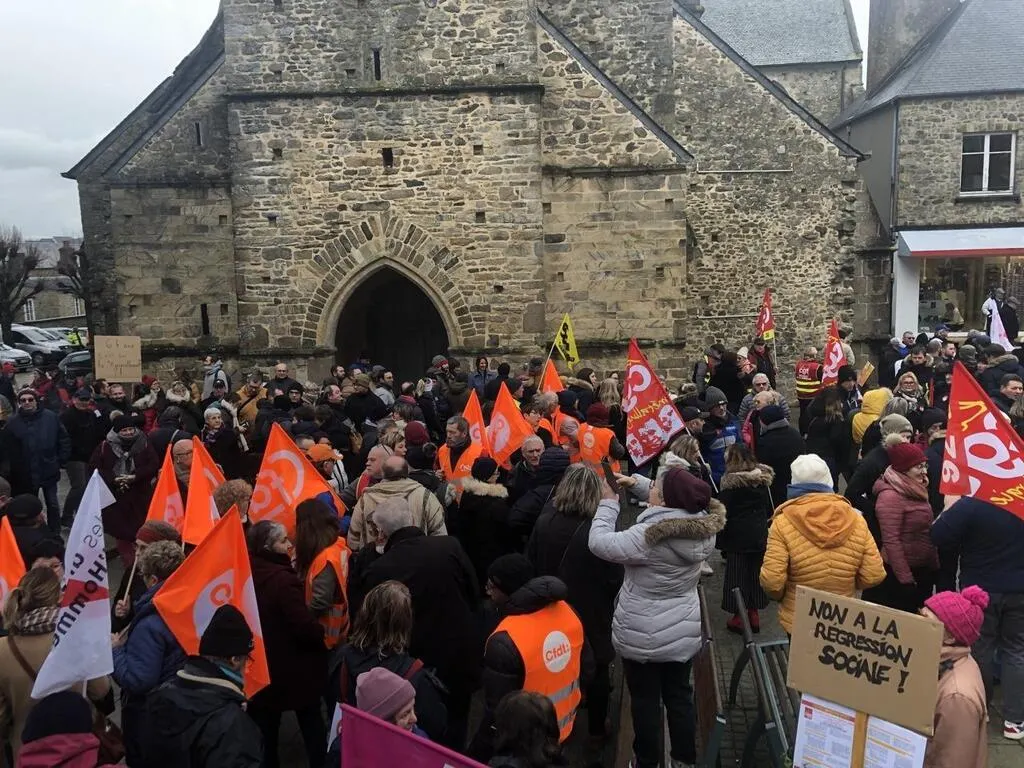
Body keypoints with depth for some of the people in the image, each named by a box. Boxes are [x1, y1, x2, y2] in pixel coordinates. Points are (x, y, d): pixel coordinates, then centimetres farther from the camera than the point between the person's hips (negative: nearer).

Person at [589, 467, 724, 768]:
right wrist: (636, 483, 3)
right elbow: (676, 502, 8)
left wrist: (608, 504, -11)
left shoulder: (649, 536, -30)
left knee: (645, 700, 14)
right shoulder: (703, 527, -10)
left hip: (642, 636, -5)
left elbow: (600, 543, -22)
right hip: (683, 632, 6)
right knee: (679, 696, 22)